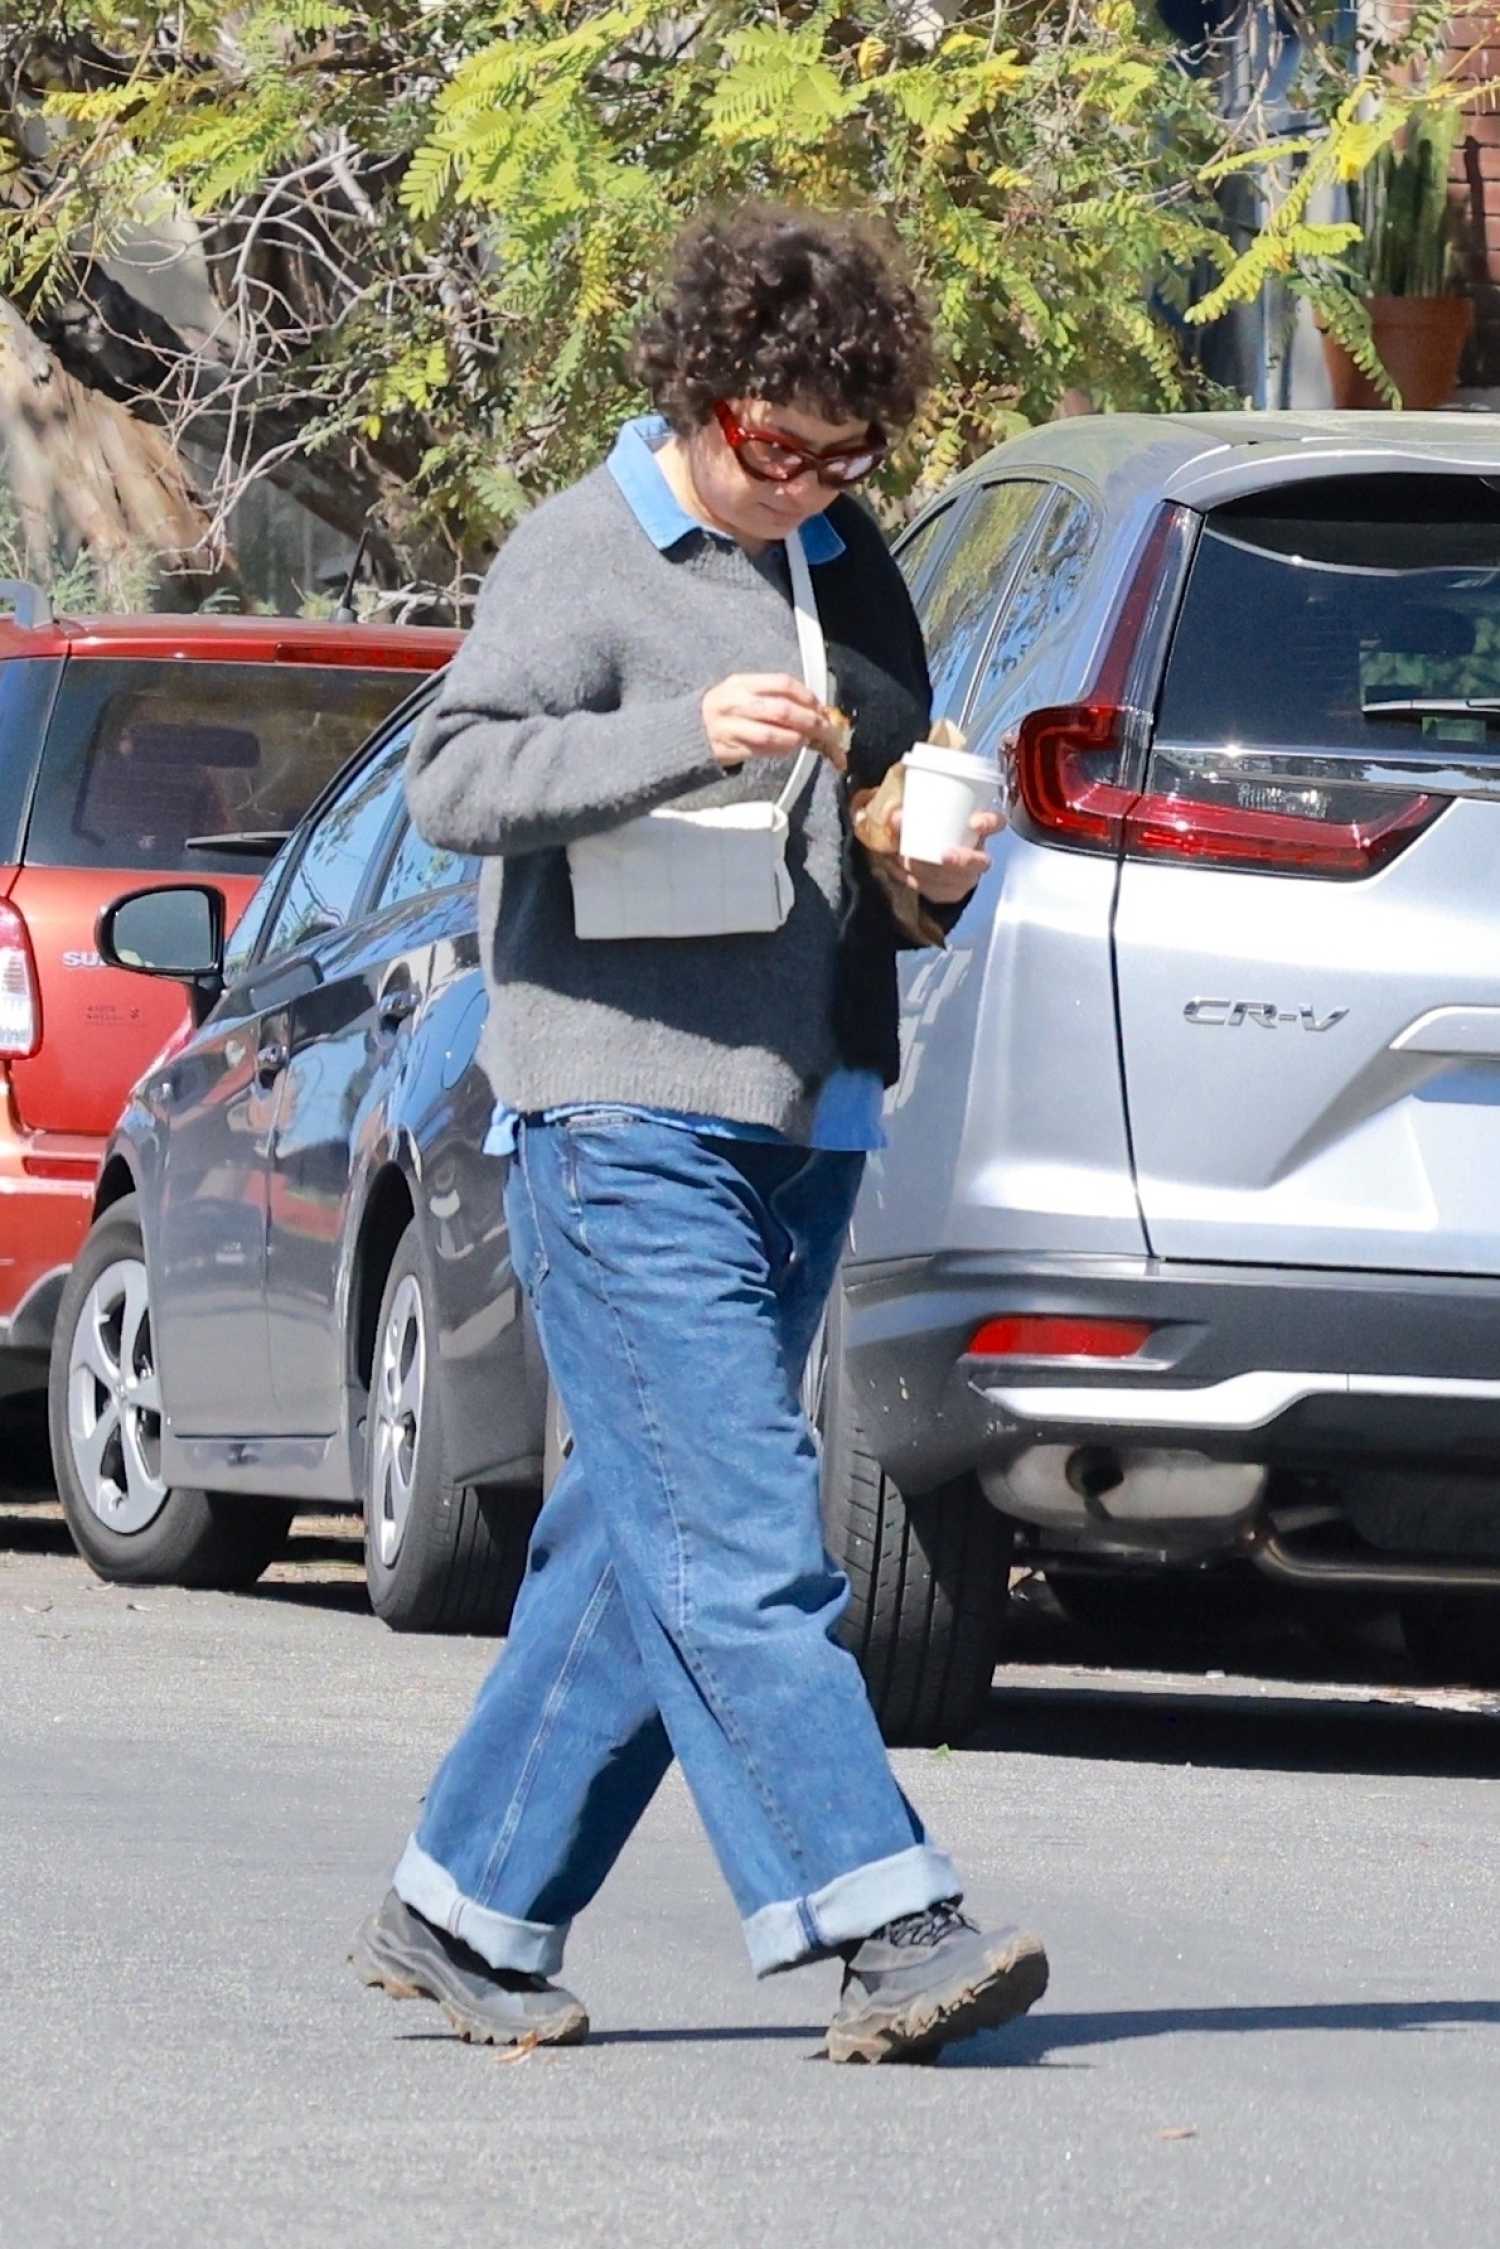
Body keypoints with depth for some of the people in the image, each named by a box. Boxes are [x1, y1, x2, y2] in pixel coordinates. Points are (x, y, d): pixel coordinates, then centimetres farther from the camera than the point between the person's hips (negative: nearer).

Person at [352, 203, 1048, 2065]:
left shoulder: (848, 564, 16)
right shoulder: (586, 555, -5)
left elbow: (897, 798, 29)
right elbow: (452, 777, -16)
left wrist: (941, 862, 5)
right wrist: (687, 734, -29)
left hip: (805, 1125, 8)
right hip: (627, 1122, -7)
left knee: (638, 1543, 8)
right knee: (742, 1543, -13)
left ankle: (467, 1911, 16)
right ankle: (886, 1929, -19)